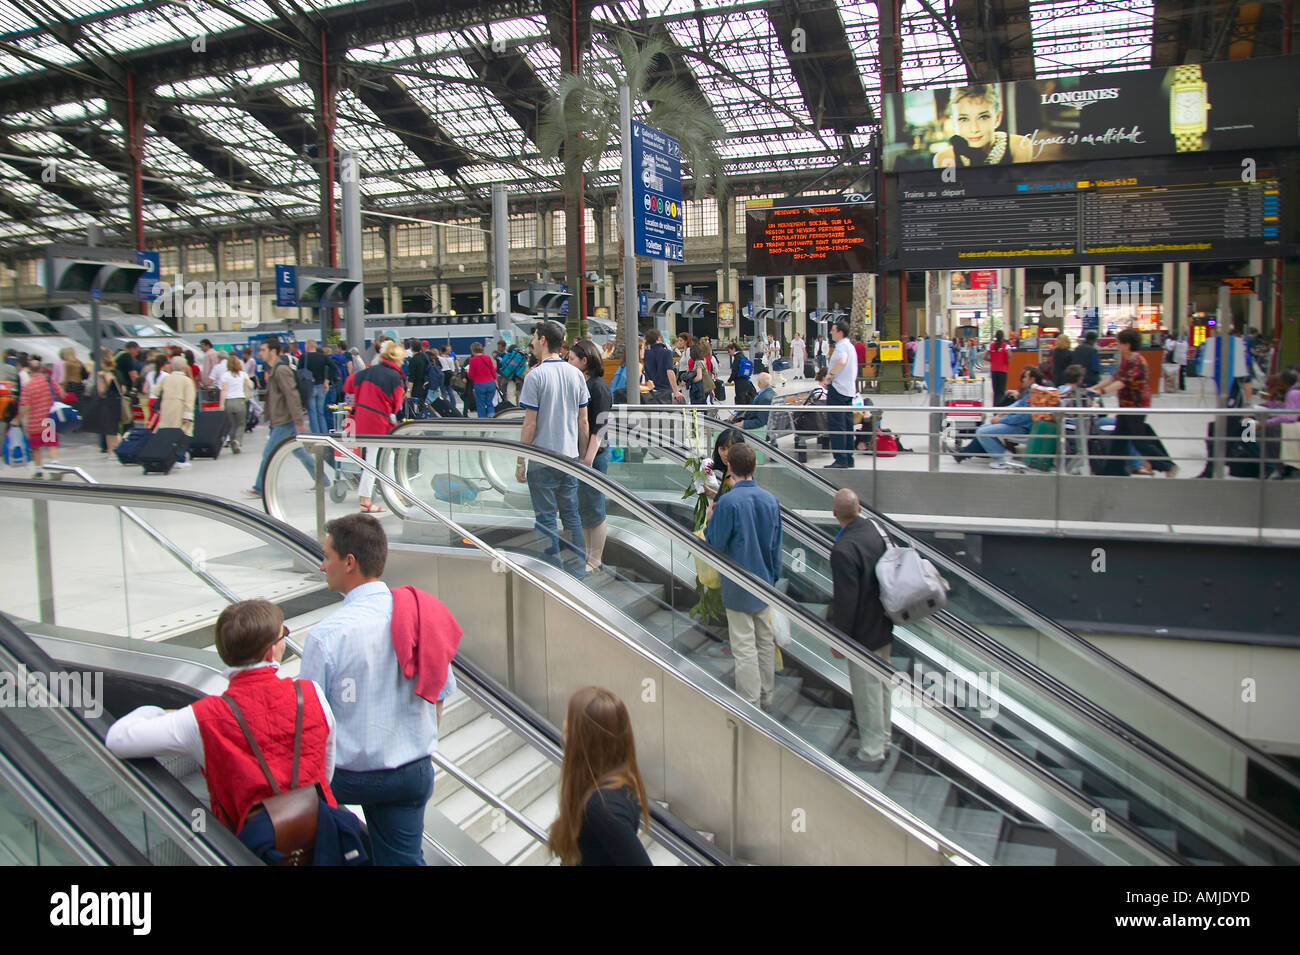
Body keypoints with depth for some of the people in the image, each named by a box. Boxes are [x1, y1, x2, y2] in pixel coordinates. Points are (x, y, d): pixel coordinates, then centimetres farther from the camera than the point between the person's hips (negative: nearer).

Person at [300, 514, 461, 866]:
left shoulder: (326, 635, -19)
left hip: (349, 777, -5)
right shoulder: (422, 614, -4)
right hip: (415, 773, 5)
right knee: (404, 857, 16)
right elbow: (440, 694, 6)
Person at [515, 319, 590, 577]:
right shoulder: (576, 374, 4)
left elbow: (530, 425, -13)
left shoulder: (535, 376, -12)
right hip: (570, 455, 5)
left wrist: (520, 462, -5)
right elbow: (583, 421, 8)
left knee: (546, 518, 3)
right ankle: (577, 572, 18)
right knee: (571, 515, 13)